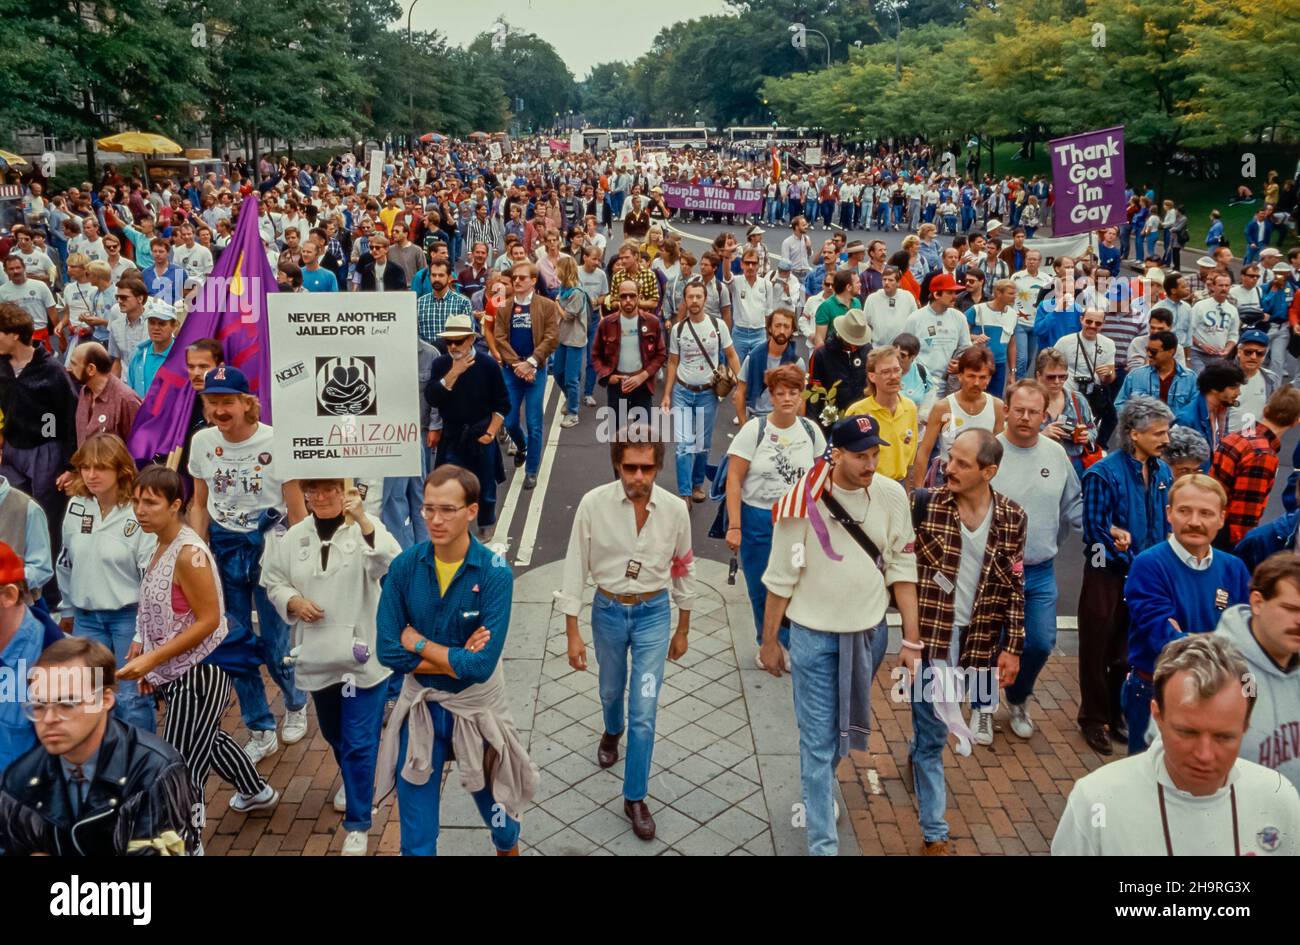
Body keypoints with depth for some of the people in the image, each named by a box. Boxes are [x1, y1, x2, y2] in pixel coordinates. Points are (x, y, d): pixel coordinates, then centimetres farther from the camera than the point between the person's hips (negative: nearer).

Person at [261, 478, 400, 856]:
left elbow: (392, 566, -29)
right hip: (319, 655, 5)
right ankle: (351, 780, 53)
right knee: (334, 735, 24)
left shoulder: (366, 530, -12)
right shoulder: (293, 538, 2)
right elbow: (272, 580, 12)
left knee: (360, 742, -2)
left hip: (363, 654, -5)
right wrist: (292, 601, -10)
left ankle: (357, 824, 13)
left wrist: (364, 521, -41)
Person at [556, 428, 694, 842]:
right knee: (611, 690, 25)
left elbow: (683, 569, 0)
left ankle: (635, 798, 19)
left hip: (654, 613, 0)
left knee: (644, 712, 0)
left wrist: (683, 629, 8)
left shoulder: (675, 509, -14)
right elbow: (576, 567, -11)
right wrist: (572, 632, -8)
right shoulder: (593, 504, -19)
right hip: (608, 611, 1)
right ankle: (612, 732, 61)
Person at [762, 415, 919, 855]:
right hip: (813, 636, -4)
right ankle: (822, 843, 15)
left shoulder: (891, 496, -8)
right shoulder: (804, 500, -18)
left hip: (869, 632, 4)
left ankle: (819, 790, 49)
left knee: (846, 729, 22)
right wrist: (769, 642, -2)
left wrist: (913, 637, -1)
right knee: (818, 740, 3)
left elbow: (901, 567, 0)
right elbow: (781, 576, -9)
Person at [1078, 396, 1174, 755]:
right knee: (1098, 650, 9)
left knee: (1130, 650, 17)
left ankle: (1118, 713, 36)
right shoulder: (1103, 473, -17)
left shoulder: (1162, 472, 1)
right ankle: (1093, 719, 25)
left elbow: (1166, 523, 9)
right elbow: (1096, 531, -18)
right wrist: (1136, 563, -17)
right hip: (1108, 576, -5)